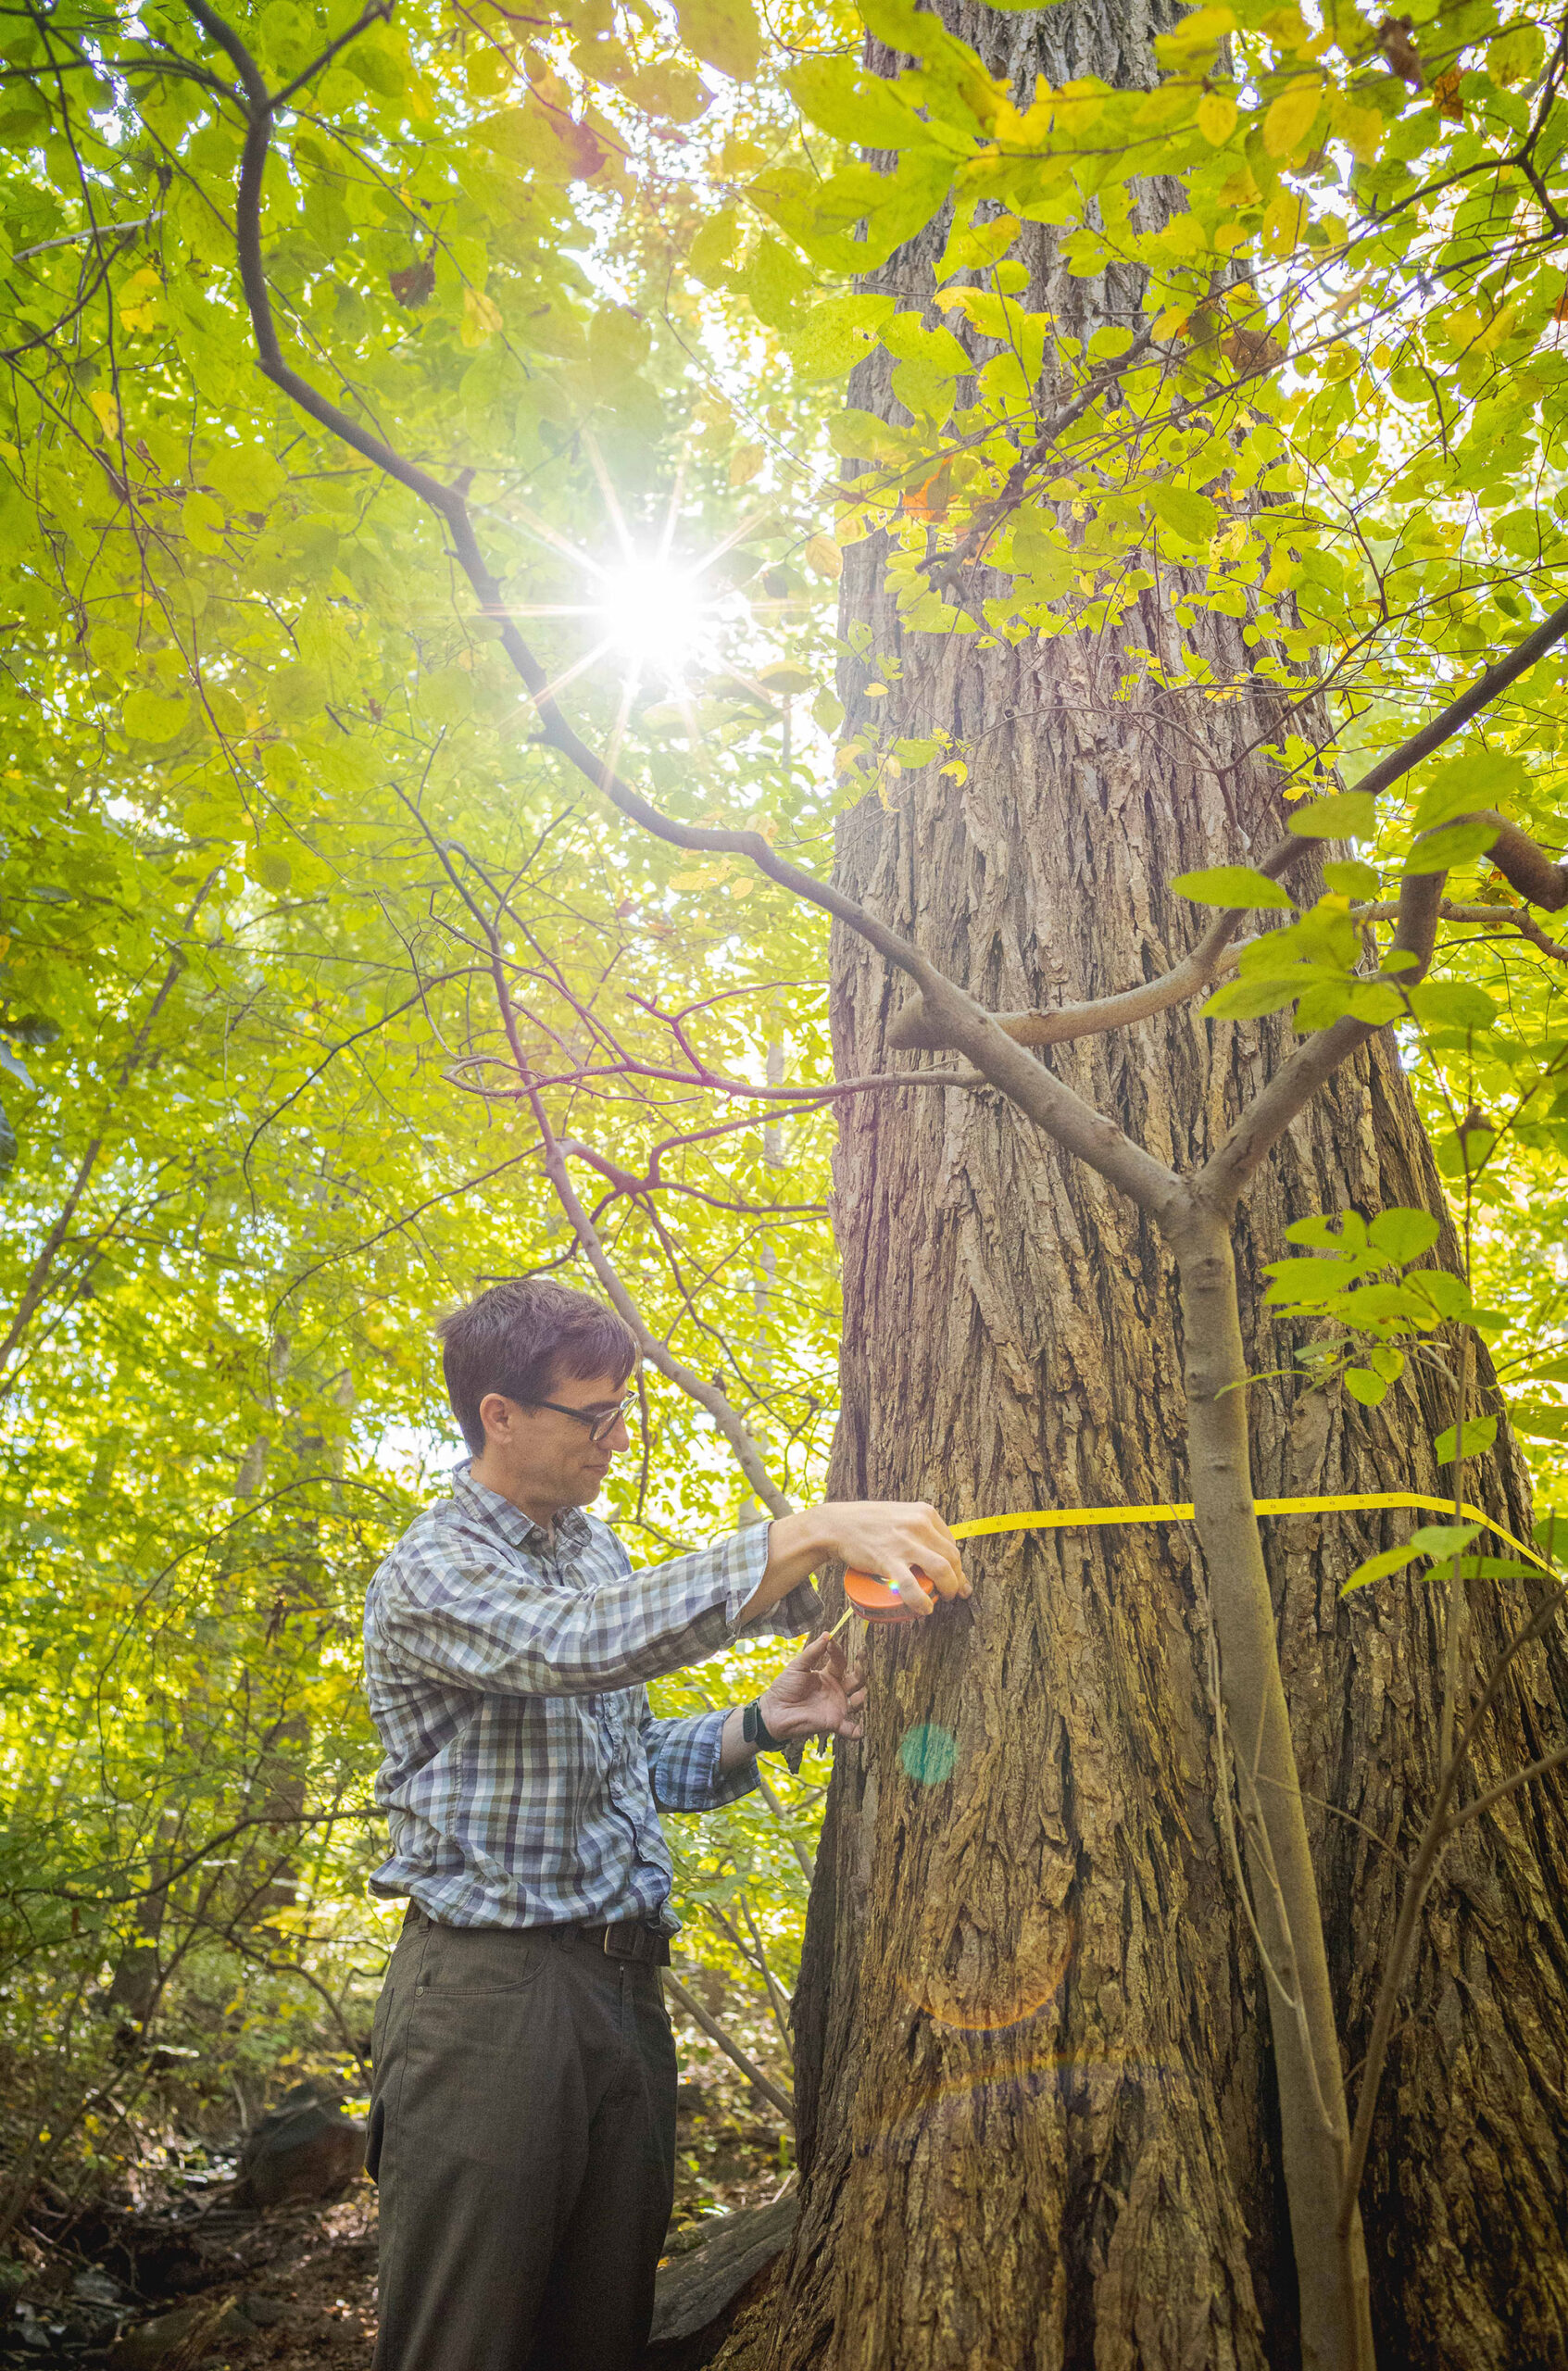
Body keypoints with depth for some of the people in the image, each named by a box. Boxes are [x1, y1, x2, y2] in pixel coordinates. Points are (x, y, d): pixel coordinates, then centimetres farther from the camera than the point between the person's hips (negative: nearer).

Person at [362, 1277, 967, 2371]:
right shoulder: (430, 1573, -11)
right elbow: (585, 1644, -32)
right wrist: (809, 1536, -38)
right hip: (489, 1988, -7)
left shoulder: (595, 1547, 14)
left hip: (625, 1986, 7)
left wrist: (764, 1721, -1)